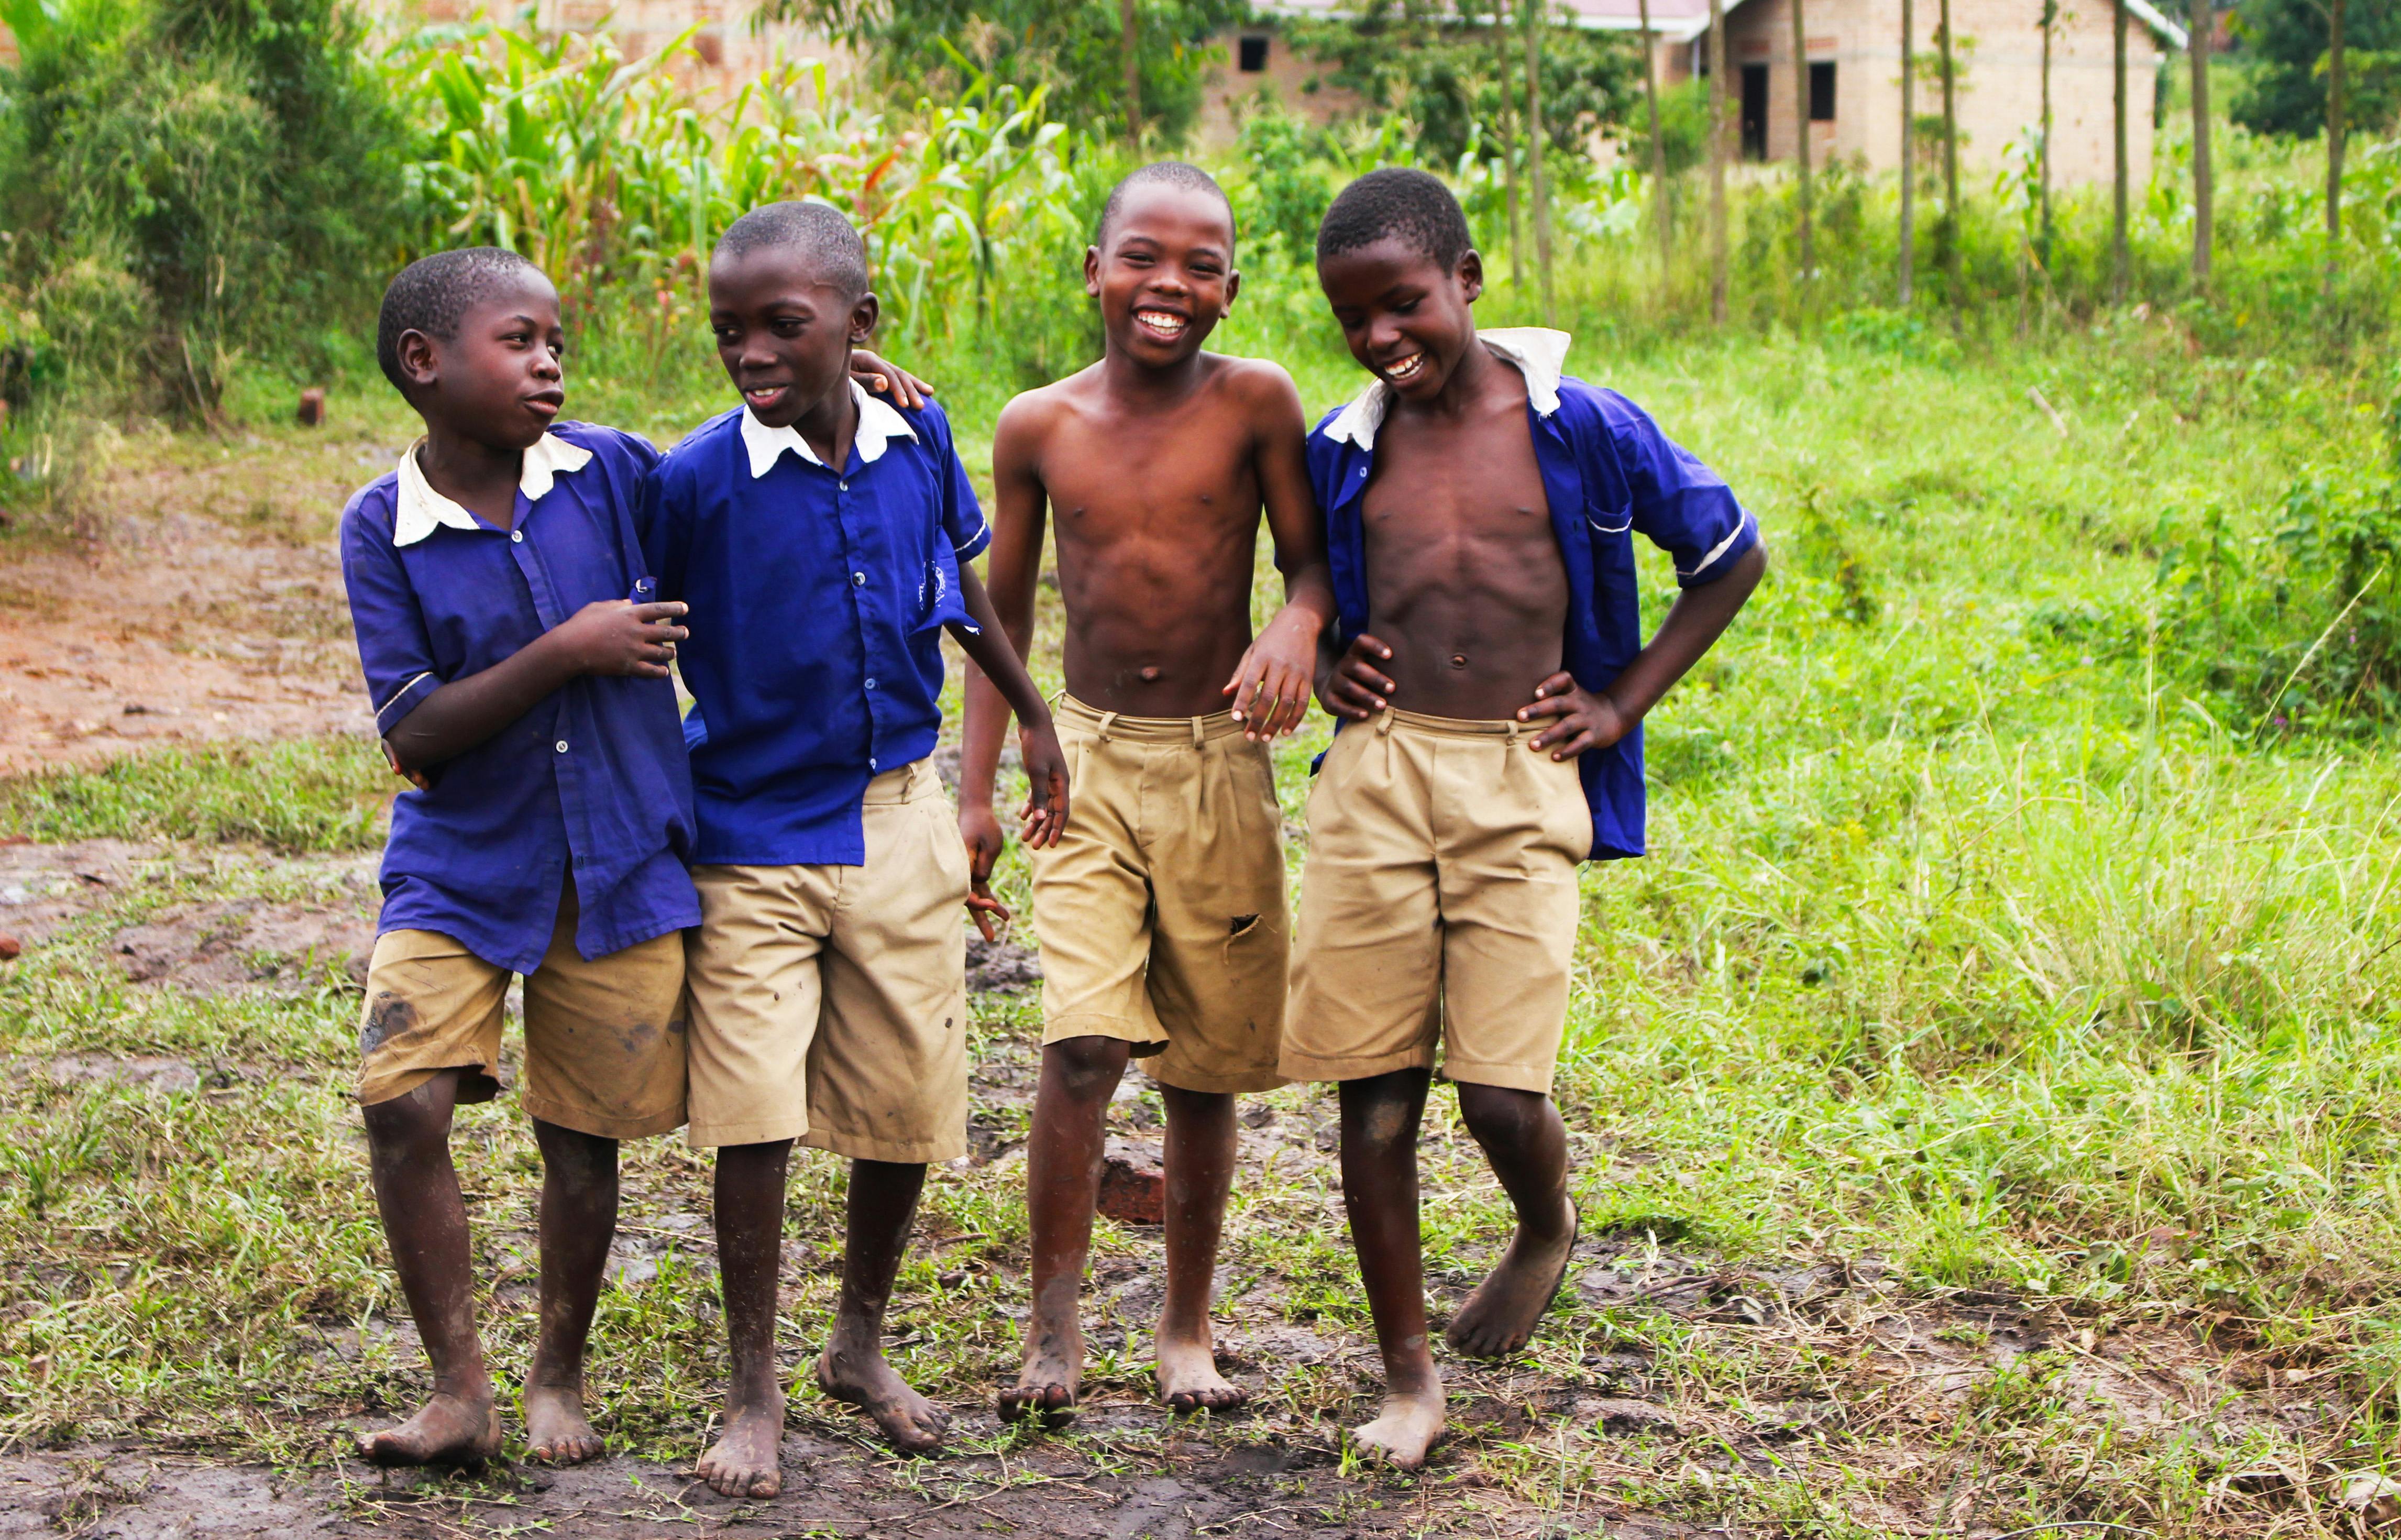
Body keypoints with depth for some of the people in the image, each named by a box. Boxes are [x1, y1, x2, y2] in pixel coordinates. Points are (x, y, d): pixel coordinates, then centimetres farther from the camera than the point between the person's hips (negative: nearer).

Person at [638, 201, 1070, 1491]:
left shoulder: (917, 440, -4)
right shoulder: (694, 481, -15)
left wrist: (1034, 717, 25)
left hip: (898, 823, 4)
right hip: (752, 838, -3)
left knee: (905, 1106, 9)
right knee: (753, 1117, -8)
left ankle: (861, 1348, 30)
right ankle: (753, 1394, 8)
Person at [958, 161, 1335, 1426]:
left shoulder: (1254, 404, -5)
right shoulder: (1038, 428, 1)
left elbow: (1316, 558, -1)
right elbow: (1002, 612, 10)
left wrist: (1298, 624, -26)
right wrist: (974, 789, 7)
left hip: (1221, 763, 0)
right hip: (1089, 756, 0)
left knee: (1203, 1064, 8)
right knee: (1080, 1044, -15)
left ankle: (1187, 1328, 24)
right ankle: (1054, 1333, -4)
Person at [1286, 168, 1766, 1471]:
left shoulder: (1581, 430, -1)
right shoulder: (1341, 451, 8)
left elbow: (1732, 556, 11)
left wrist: (1624, 702, 6)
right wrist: (1324, 666, 8)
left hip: (1521, 789, -2)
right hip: (1375, 781, 3)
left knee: (1500, 1093, -8)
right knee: (1376, 1094, 0)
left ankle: (1548, 1233, 29)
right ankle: (1407, 1378, 14)